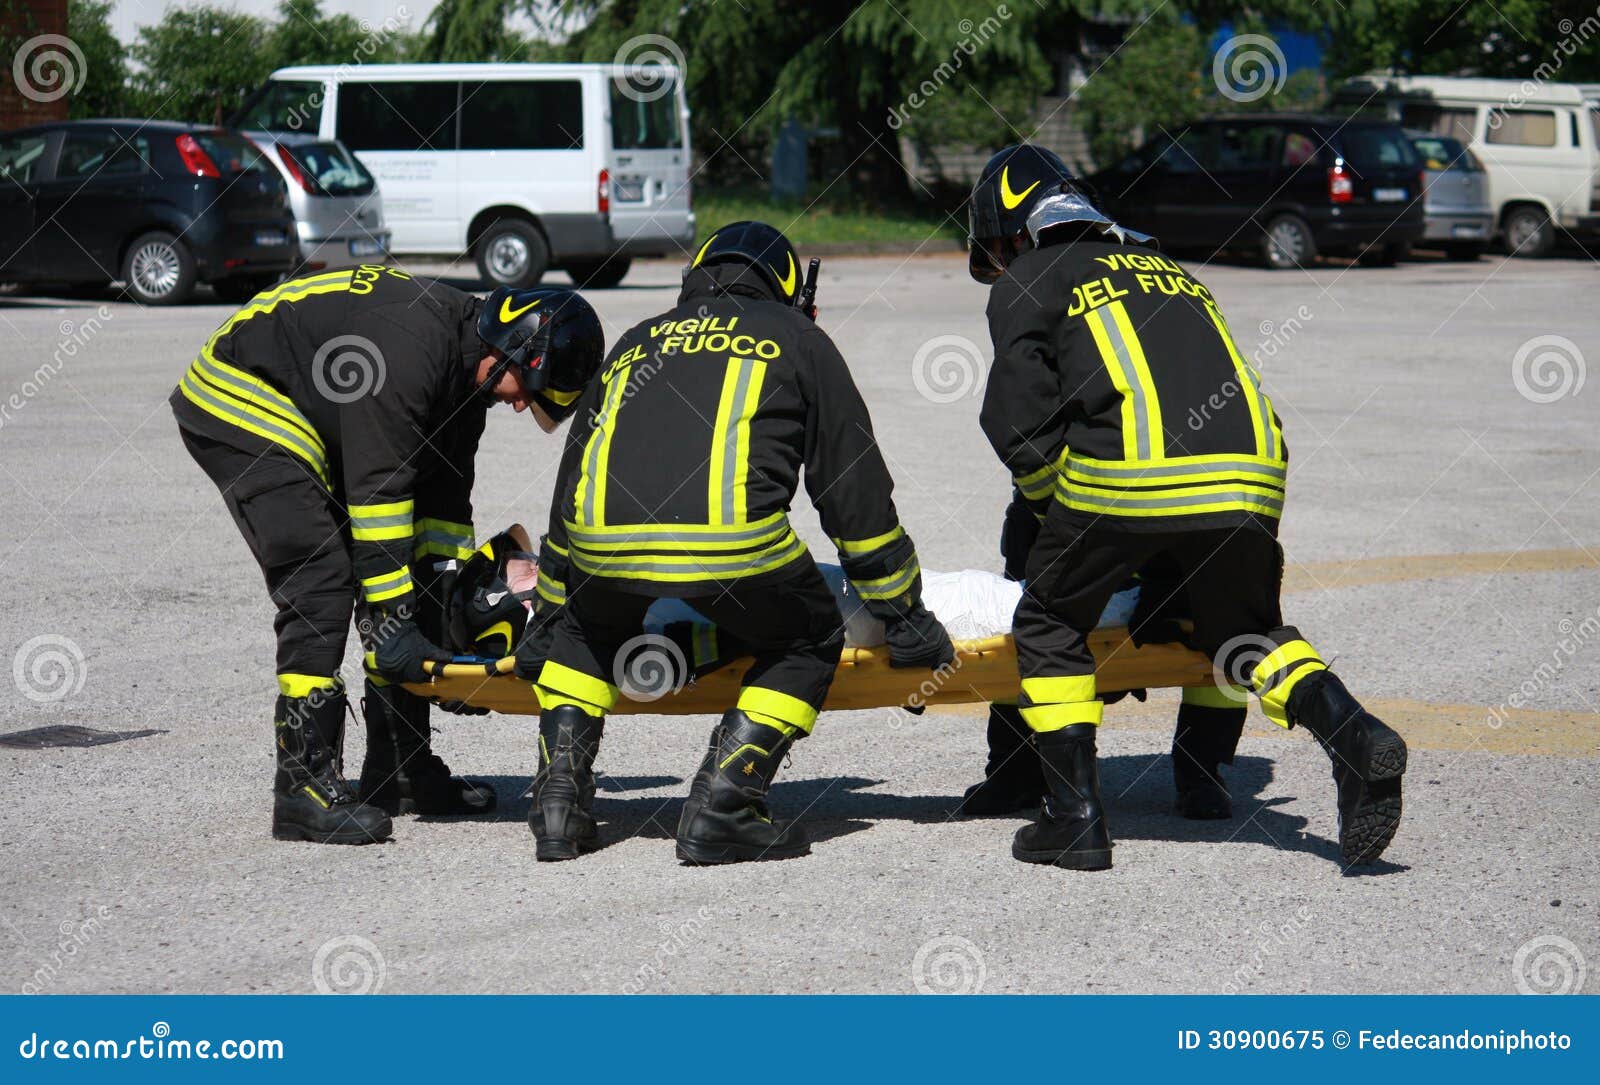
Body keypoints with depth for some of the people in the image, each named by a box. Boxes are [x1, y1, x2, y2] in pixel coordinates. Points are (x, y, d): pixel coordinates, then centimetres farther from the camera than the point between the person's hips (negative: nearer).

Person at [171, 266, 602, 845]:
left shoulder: (468, 369, 1)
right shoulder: (409, 346, -30)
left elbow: (445, 496, 9)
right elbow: (377, 490, -30)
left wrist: (453, 601, 7)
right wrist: (391, 621, -28)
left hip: (316, 427, 10)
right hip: (239, 409, -10)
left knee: (401, 579, 8)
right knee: (322, 584, -20)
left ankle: (398, 773, 17)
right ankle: (303, 787, -18)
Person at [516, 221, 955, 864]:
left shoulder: (636, 343, 33)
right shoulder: (797, 339, 24)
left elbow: (568, 492, 38)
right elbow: (856, 487, 21)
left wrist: (546, 622, 46)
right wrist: (903, 616, 28)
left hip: (604, 545, 4)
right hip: (732, 540, -4)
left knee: (584, 630, 34)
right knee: (808, 642, 22)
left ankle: (559, 801, 20)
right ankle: (721, 809, 8)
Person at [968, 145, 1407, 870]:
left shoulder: (1026, 285, 16)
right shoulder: (1167, 266, 33)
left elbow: (1022, 429, 7)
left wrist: (1061, 518, 23)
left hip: (1132, 472, -5)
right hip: (1252, 470, 5)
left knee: (1051, 625, 15)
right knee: (1246, 630, 21)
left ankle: (1076, 818, 9)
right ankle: (1354, 737, -4)